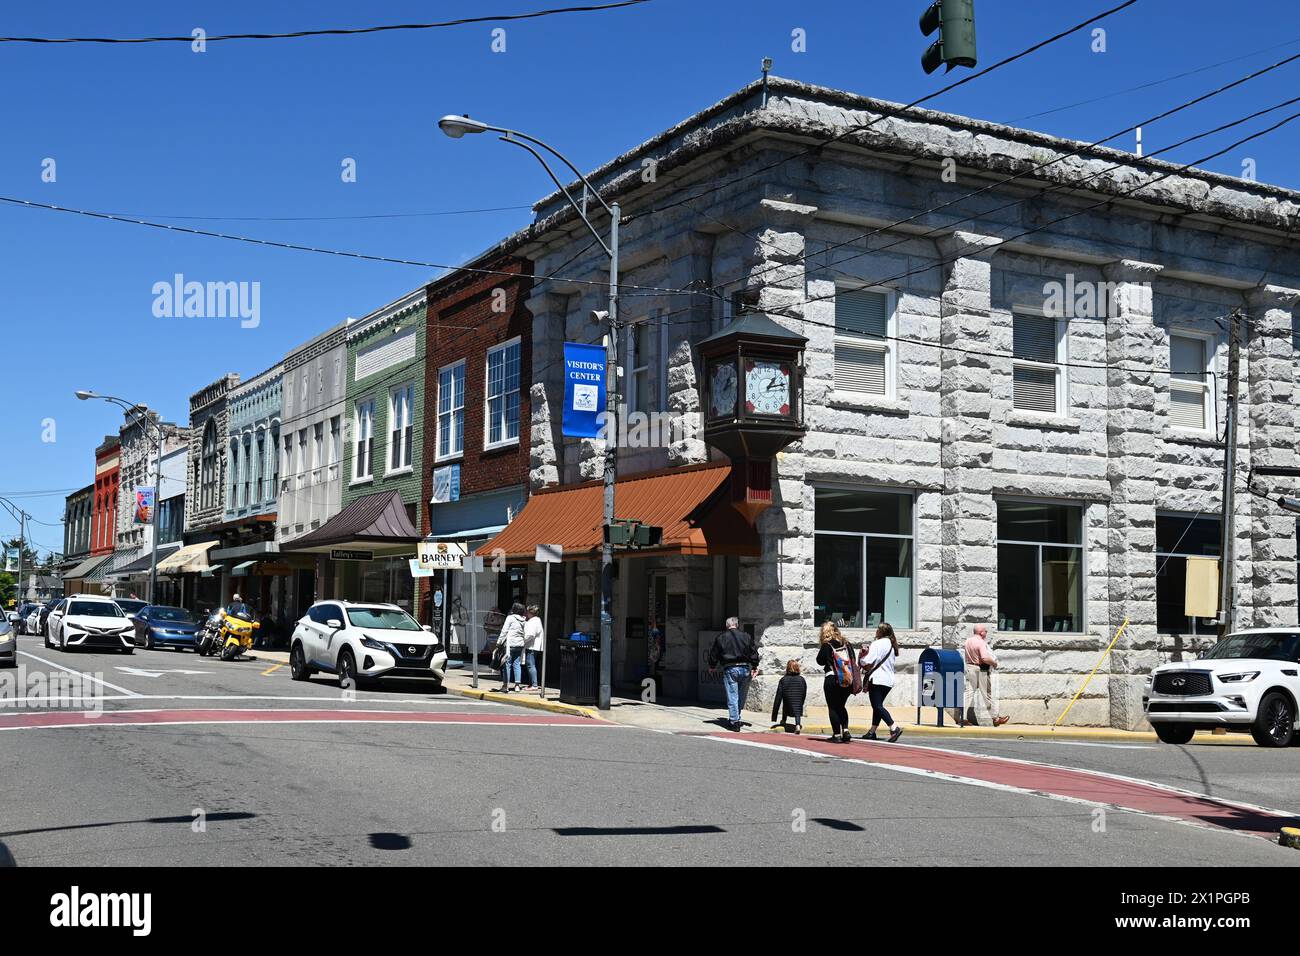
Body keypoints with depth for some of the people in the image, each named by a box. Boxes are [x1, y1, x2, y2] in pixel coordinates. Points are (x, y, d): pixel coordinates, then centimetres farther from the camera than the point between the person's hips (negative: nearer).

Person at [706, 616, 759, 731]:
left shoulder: (720, 638, 2)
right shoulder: (746, 637, 6)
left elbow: (714, 654, 9)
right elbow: (754, 653, 7)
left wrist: (712, 667, 24)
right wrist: (754, 668, 12)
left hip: (730, 669, -2)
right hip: (745, 669, 2)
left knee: (732, 697, -1)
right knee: (741, 696, 14)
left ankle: (734, 722, -4)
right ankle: (735, 719, 22)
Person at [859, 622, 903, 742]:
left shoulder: (877, 644, -10)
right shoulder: (892, 645, 14)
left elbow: (867, 662, -16)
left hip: (877, 678, -8)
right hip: (889, 679, 8)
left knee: (877, 706, -9)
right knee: (878, 706, 15)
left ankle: (894, 728, -23)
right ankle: (872, 732, 17)